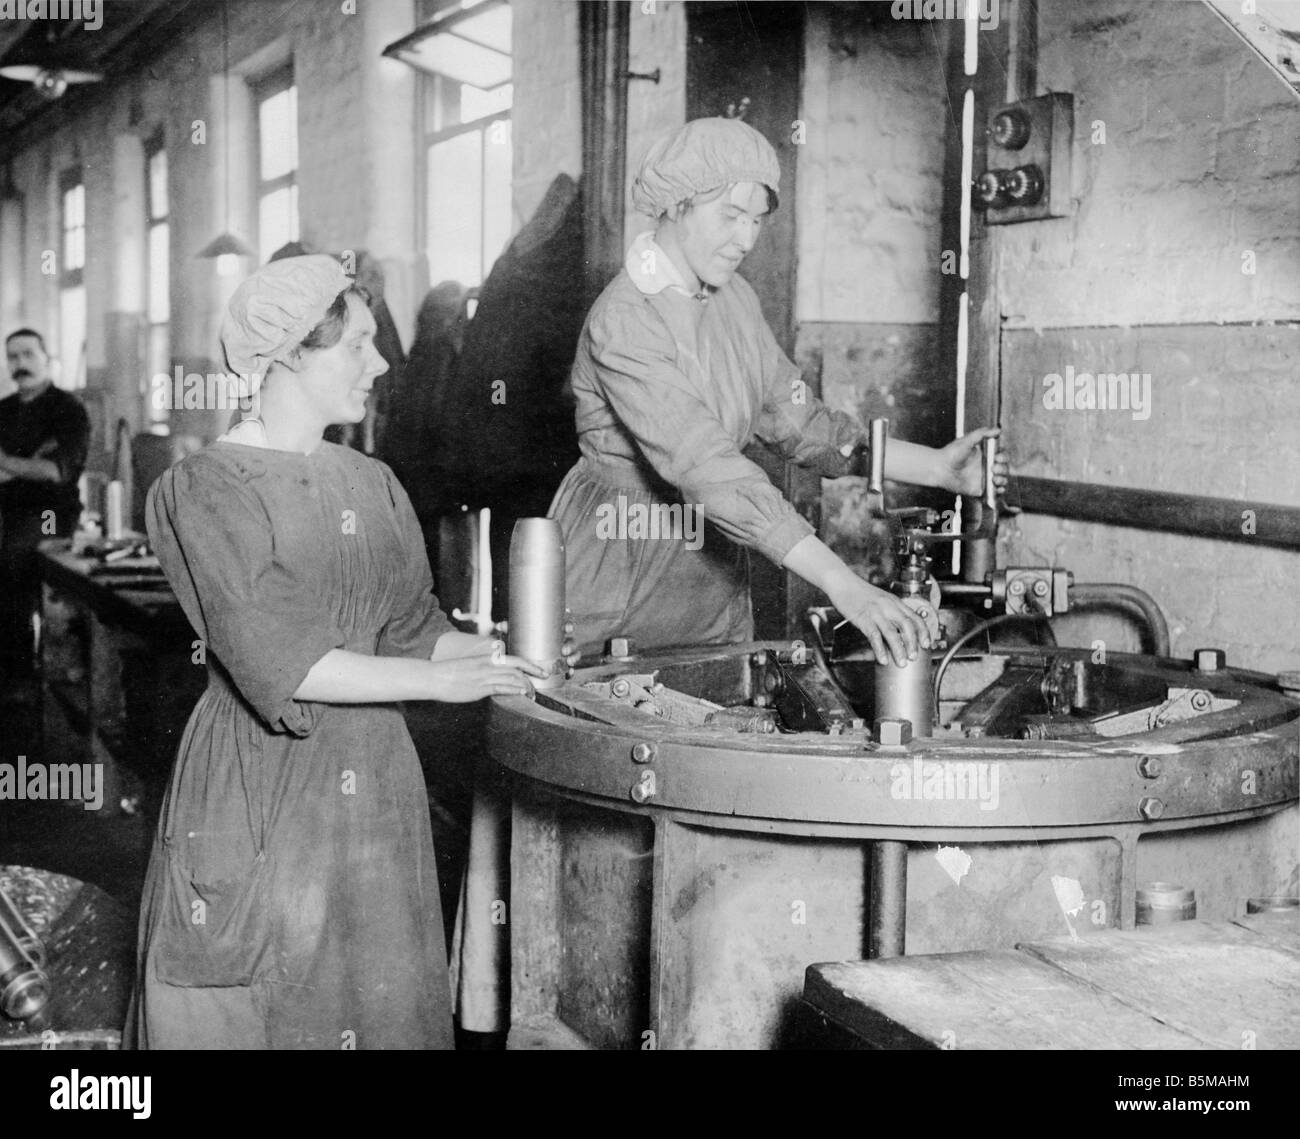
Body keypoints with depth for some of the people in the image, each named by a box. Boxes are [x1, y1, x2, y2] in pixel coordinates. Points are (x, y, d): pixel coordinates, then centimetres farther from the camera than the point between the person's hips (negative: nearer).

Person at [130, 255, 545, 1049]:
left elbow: (411, 627, 11)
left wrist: (492, 655, -6)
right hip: (258, 792, -5)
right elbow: (274, 661, -19)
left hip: (372, 788, 6)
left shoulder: (374, 486, 8)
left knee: (383, 1002, 10)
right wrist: (437, 679, -19)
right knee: (253, 1011, 3)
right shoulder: (208, 491, -10)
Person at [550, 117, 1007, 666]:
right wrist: (844, 586, -38)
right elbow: (709, 469, -32)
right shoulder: (622, 323, -23)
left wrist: (937, 467, -7)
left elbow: (795, 418, 6)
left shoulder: (733, 298, 4)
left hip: (714, 567, 7)